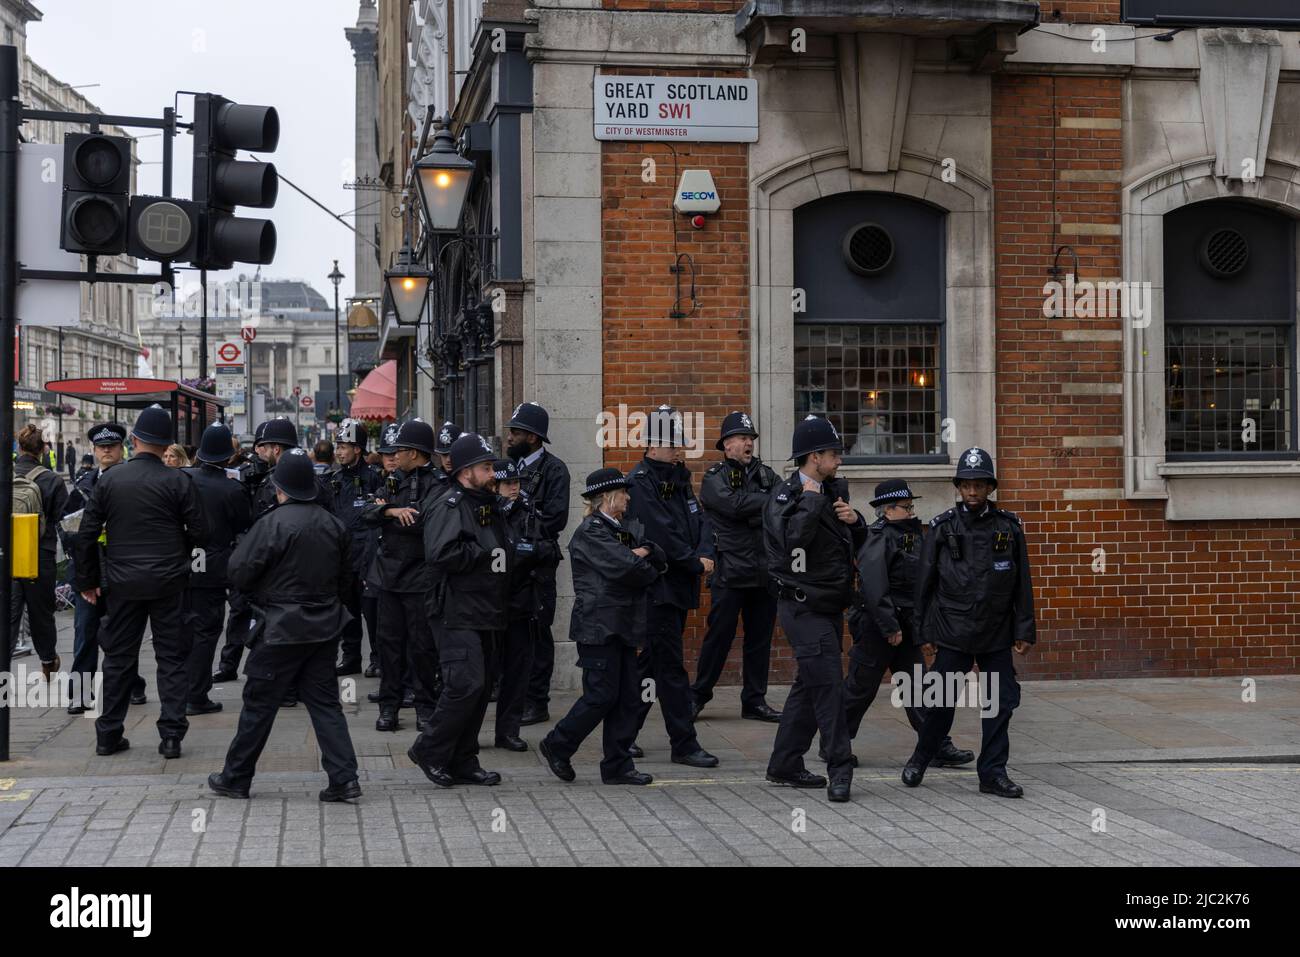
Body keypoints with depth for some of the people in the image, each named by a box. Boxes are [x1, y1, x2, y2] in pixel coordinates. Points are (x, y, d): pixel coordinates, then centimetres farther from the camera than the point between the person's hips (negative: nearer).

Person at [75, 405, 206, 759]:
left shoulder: (110, 479, -1)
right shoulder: (177, 480, -8)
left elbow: (87, 533, 1)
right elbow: (198, 530, -6)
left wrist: (87, 580, 10)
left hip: (123, 582, 2)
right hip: (168, 581, -2)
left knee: (119, 657, 12)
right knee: (172, 657, 5)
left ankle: (108, 734, 16)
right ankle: (171, 735, 1)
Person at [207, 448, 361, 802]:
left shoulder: (273, 523, -16)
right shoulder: (332, 524, 4)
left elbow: (239, 573, -12)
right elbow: (345, 575, 13)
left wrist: (260, 592, 8)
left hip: (281, 629, -6)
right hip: (325, 626, 6)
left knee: (259, 704, 6)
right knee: (325, 702, 10)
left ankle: (236, 778, 18)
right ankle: (344, 778, 3)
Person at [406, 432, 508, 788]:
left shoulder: (489, 505, 19)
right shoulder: (449, 506, -11)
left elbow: (502, 554, 30)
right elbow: (440, 554, -25)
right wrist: (483, 554, -15)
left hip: (486, 614, 9)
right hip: (458, 615, -9)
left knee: (481, 688, 10)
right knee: (466, 685, -15)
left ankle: (463, 762, 17)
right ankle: (429, 750, 0)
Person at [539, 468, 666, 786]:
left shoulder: (624, 528, 17)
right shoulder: (590, 531, -11)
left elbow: (660, 559, 11)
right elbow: (625, 568, -21)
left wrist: (643, 554, -9)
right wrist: (649, 567, -1)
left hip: (623, 626, 9)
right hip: (598, 626, -9)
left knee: (628, 697, 6)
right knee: (602, 696, -7)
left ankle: (618, 766, 11)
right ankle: (557, 746, 10)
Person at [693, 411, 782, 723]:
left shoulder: (765, 474, 14)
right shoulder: (715, 478, -1)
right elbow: (734, 504, -19)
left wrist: (756, 516, -16)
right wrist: (771, 501, -13)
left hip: (765, 571, 5)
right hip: (730, 572, -5)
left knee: (760, 638, 9)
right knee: (719, 636, -1)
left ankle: (755, 700, 17)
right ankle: (698, 695, 12)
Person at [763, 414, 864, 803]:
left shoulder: (834, 491, 12)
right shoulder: (785, 495, -11)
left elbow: (857, 544, 20)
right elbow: (792, 536, -31)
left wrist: (854, 520, -1)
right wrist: (811, 498, -21)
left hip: (830, 607, 9)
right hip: (803, 607, -8)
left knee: (809, 685, 12)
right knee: (828, 684, -11)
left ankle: (785, 764, 21)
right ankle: (839, 768, -6)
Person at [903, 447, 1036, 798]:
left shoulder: (1008, 526, 3)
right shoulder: (943, 526, -1)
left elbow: (1022, 583, 6)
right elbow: (925, 582, 4)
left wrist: (1024, 630, 3)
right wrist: (925, 631, 4)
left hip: (997, 634, 2)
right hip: (952, 633, -2)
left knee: (1001, 701, 2)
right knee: (942, 700, 3)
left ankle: (993, 773, 13)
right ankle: (920, 759, 25)